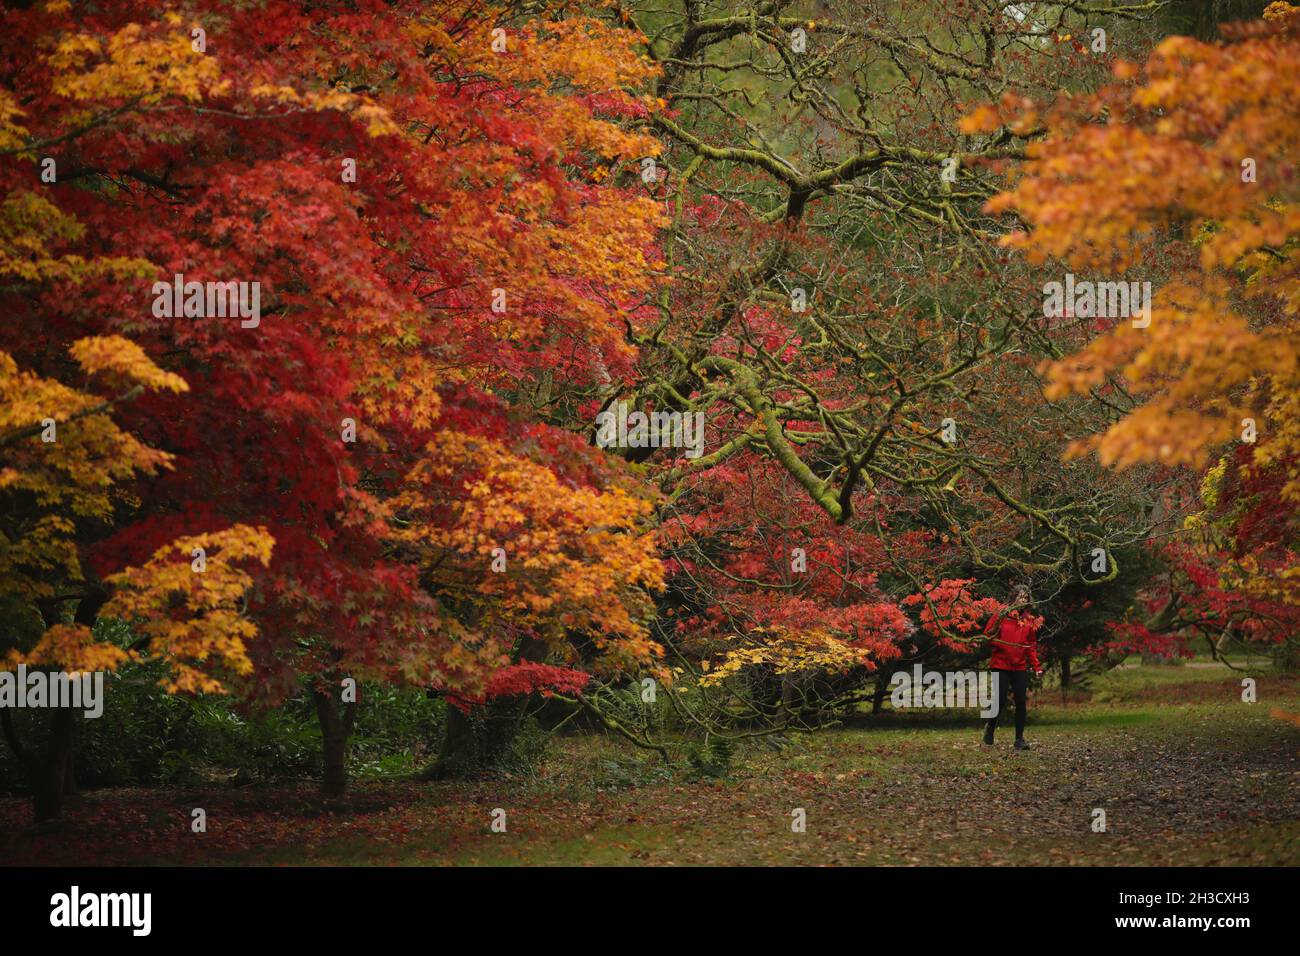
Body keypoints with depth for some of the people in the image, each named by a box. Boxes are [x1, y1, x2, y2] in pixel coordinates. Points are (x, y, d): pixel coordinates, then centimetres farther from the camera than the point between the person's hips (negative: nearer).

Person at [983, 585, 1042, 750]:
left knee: (1021, 702, -2)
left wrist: (1037, 667, 5)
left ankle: (1019, 739, 5)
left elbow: (1032, 646, 12)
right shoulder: (1001, 615, -3)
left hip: (1020, 668, 4)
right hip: (1000, 665, -3)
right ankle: (990, 727, 20)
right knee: (1001, 701, -8)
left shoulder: (1029, 621, 8)